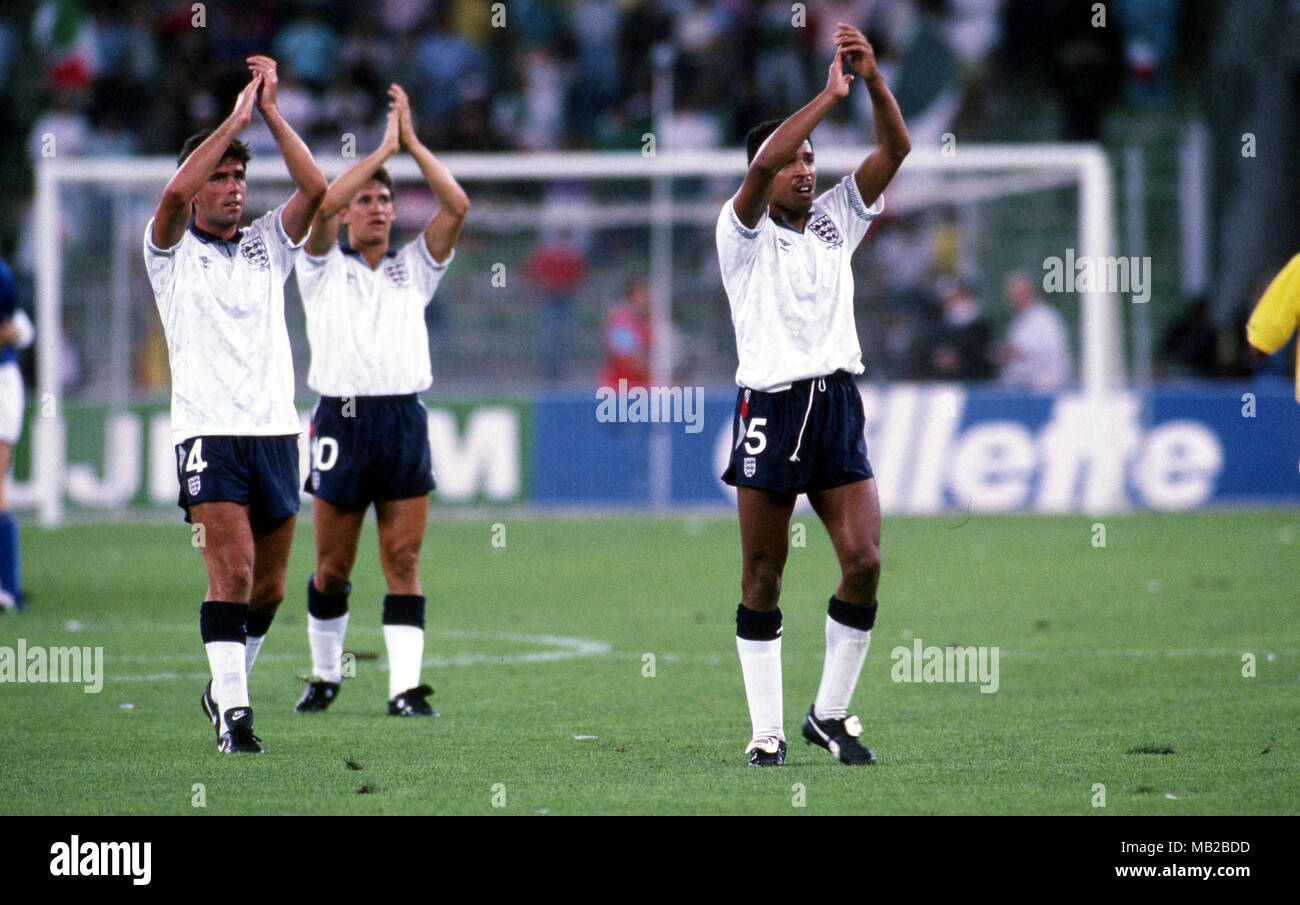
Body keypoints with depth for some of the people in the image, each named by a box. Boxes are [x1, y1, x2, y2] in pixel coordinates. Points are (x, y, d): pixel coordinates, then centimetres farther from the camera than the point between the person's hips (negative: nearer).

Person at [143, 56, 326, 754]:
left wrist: (270, 112, -5)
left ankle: (226, 685, 29)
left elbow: (316, 189, -2)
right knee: (232, 572, -16)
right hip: (208, 430, -4)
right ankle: (232, 711, -15)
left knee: (268, 586, 9)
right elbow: (176, 193, -17)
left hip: (275, 429, 4)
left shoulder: (267, 244, 14)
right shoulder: (172, 250, 4)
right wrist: (235, 118, -13)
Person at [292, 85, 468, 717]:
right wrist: (382, 149, -7)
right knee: (331, 567, 5)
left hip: (405, 420, 2)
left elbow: (456, 206, 3)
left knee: (404, 560, -6)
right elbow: (321, 205, -10)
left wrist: (411, 142, 1)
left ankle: (405, 688, -11)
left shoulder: (414, 267, 16)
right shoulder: (323, 268, 8)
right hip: (342, 420, -2)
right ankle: (325, 676, 23)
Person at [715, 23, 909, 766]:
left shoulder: (835, 219, 14)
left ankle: (831, 713, 7)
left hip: (838, 406, 4)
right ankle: (766, 729, 7)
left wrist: (874, 78, -10)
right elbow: (765, 161, -19)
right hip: (771, 410, -4)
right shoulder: (743, 231, 1)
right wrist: (831, 94, -16)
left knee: (865, 560, -8)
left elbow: (896, 148, 4)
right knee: (762, 579, -1)